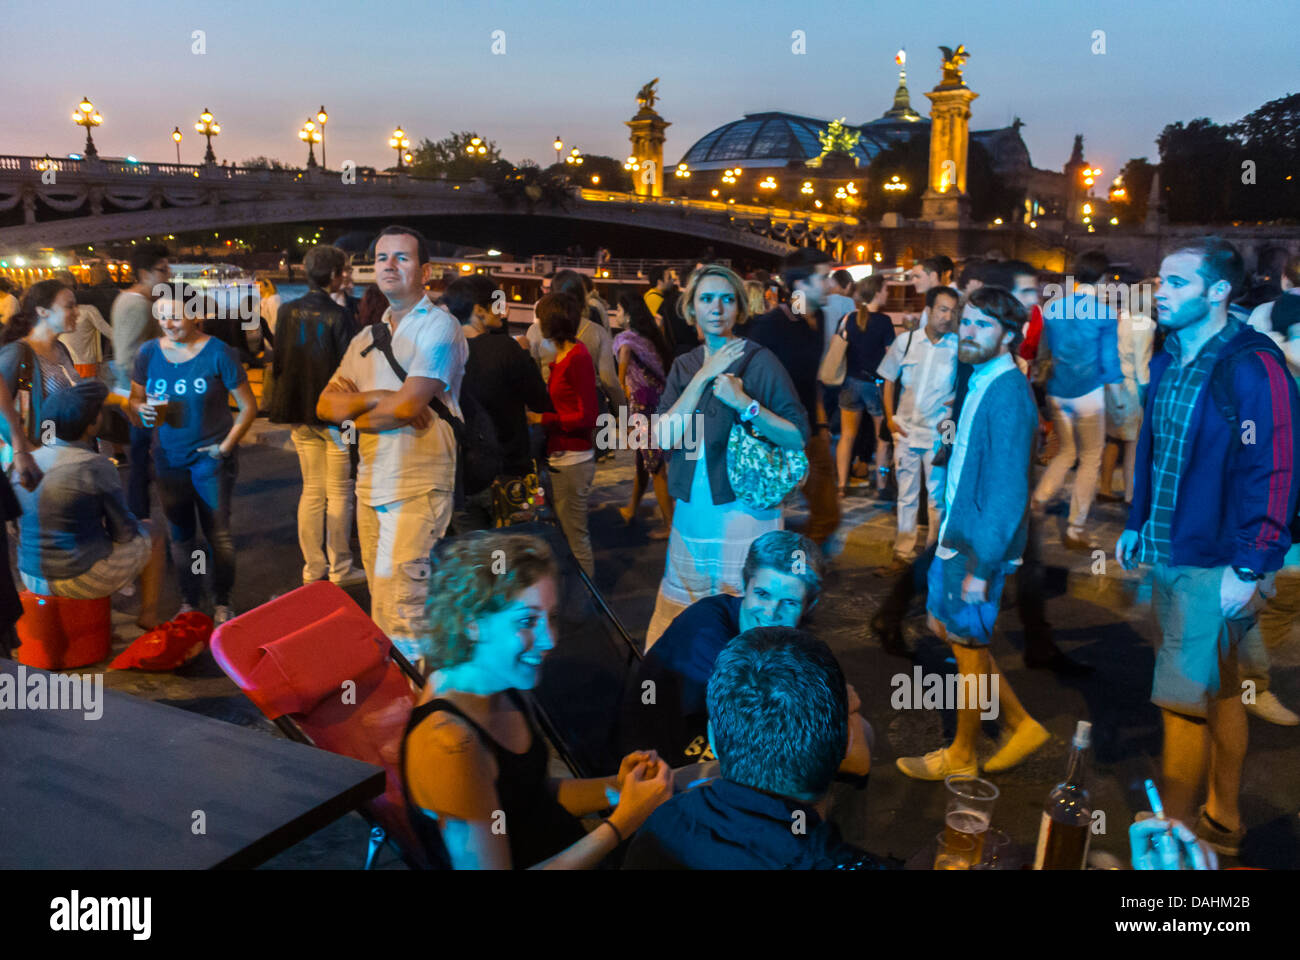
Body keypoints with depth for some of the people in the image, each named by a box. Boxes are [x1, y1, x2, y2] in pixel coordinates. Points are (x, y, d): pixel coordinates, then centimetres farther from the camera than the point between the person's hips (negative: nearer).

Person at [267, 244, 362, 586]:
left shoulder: (287, 311, 3)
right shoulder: (337, 315, -14)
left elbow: (278, 362, 7)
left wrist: (287, 408, 17)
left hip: (300, 413, 6)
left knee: (312, 490, 14)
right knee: (339, 492, 4)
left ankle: (312, 567, 18)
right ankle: (339, 568, 9)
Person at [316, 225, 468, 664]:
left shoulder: (439, 326, -5)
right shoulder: (367, 337, 18)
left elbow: (407, 405, -16)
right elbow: (325, 404, 10)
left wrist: (357, 416, 2)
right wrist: (376, 398, -8)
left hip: (418, 487, -7)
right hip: (371, 483, 7)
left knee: (400, 610, -13)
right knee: (382, 609, 12)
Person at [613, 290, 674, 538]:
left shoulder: (625, 337, -10)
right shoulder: (649, 336, 12)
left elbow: (624, 353, -29)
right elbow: (667, 364, 14)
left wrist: (622, 385, -15)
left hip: (642, 403, -8)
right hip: (658, 399, 8)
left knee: (654, 464, -3)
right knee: (643, 458, 21)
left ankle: (670, 525, 1)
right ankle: (631, 509, 37)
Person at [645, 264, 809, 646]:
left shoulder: (759, 361, -5)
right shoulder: (684, 365, 8)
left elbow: (799, 437, -10)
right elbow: (665, 438, -6)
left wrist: (744, 403, -23)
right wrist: (703, 376, -12)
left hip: (744, 510, -4)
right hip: (690, 514, 5)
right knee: (680, 615, 12)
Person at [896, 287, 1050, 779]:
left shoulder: (1008, 394, -20)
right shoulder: (980, 383, 8)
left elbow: (1008, 491, -23)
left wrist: (982, 566, -23)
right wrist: (948, 530, 17)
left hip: (980, 545, -10)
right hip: (956, 534, 10)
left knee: (968, 645, 6)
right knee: (942, 625, 19)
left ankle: (960, 757, 26)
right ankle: (1021, 724, 31)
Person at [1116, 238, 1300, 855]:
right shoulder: (1168, 362, 9)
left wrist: (1249, 568, -19)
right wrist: (1136, 526, 17)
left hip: (1217, 566, -8)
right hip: (1167, 558, 8)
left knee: (1184, 699, -3)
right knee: (1220, 694, 18)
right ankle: (1222, 826, 32)